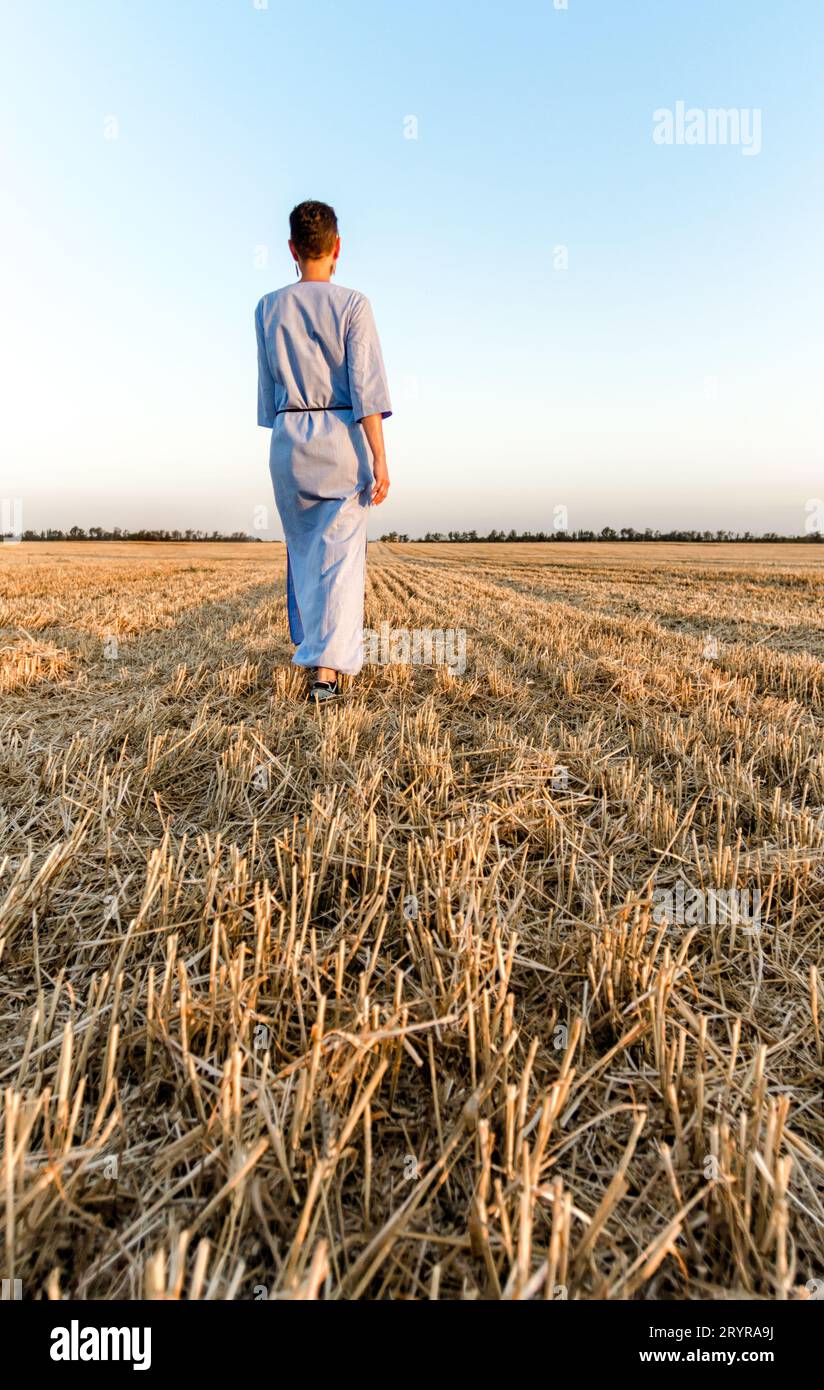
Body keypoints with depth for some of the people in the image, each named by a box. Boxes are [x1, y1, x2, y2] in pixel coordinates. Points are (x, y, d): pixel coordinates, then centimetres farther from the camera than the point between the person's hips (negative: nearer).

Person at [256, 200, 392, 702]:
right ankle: (328, 667, -14)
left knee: (303, 551, 16)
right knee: (341, 554, -5)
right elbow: (366, 387, -11)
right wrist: (380, 459, -12)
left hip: (288, 438, 4)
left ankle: (311, 647, 29)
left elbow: (268, 387, 14)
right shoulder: (352, 304, -2)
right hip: (342, 436, -3)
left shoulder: (269, 308, 9)